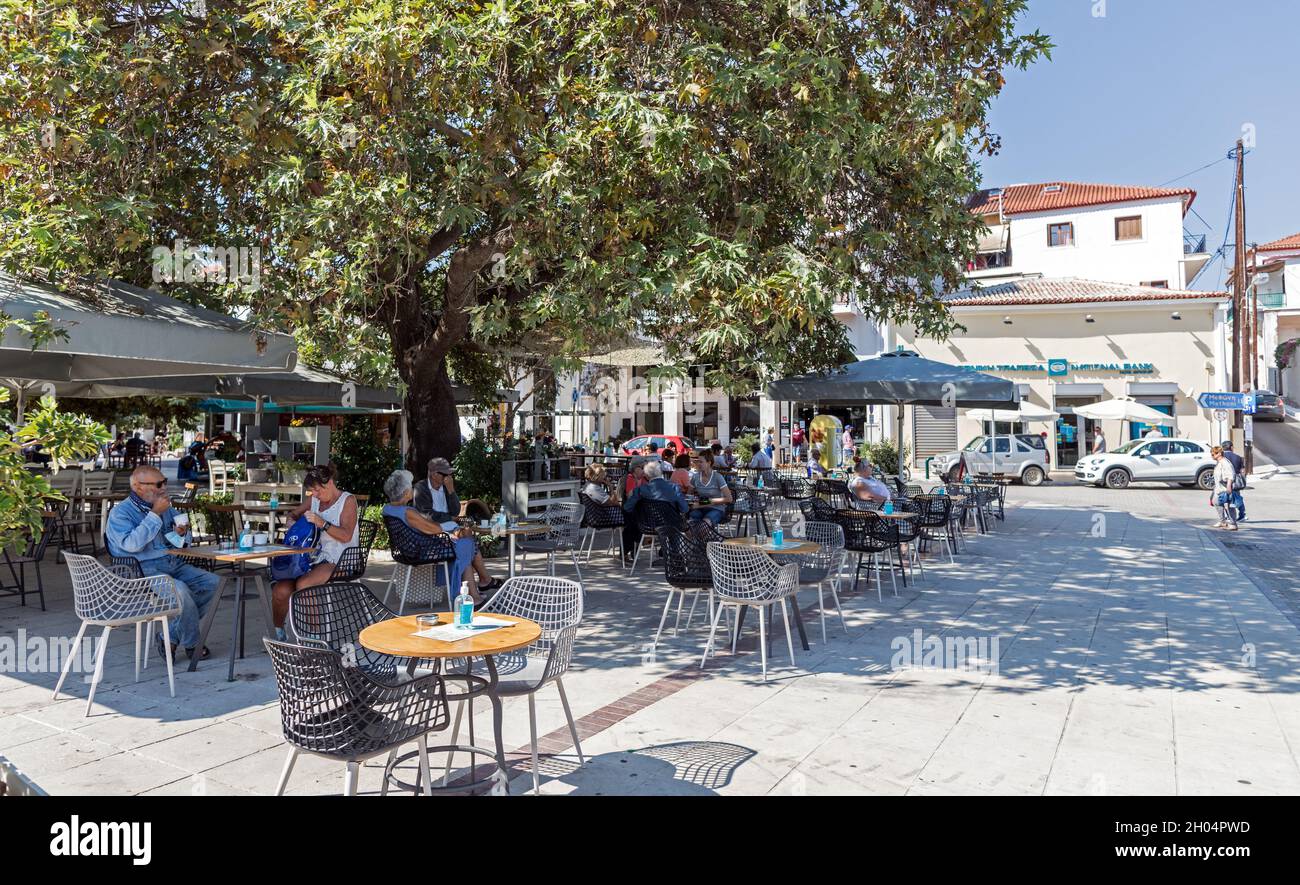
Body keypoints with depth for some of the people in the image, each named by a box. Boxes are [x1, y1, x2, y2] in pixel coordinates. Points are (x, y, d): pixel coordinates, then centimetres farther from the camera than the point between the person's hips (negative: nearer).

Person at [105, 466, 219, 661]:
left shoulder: (166, 507, 16)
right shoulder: (120, 513, -4)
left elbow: (186, 539, 23)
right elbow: (132, 544, -21)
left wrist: (182, 533, -3)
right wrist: (155, 514, -18)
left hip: (174, 564, 7)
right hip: (143, 571, -7)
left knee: (211, 582, -12)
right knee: (179, 589, -33)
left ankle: (170, 636, -5)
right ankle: (191, 643, -11)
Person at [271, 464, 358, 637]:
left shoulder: (348, 500, -3)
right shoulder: (314, 499, 14)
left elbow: (346, 536, -14)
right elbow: (293, 514, 30)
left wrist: (322, 523, -23)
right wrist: (293, 523, 7)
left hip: (336, 561, -6)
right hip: (313, 557, 6)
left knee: (302, 584, -30)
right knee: (280, 590, -16)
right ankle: (278, 632, 8)